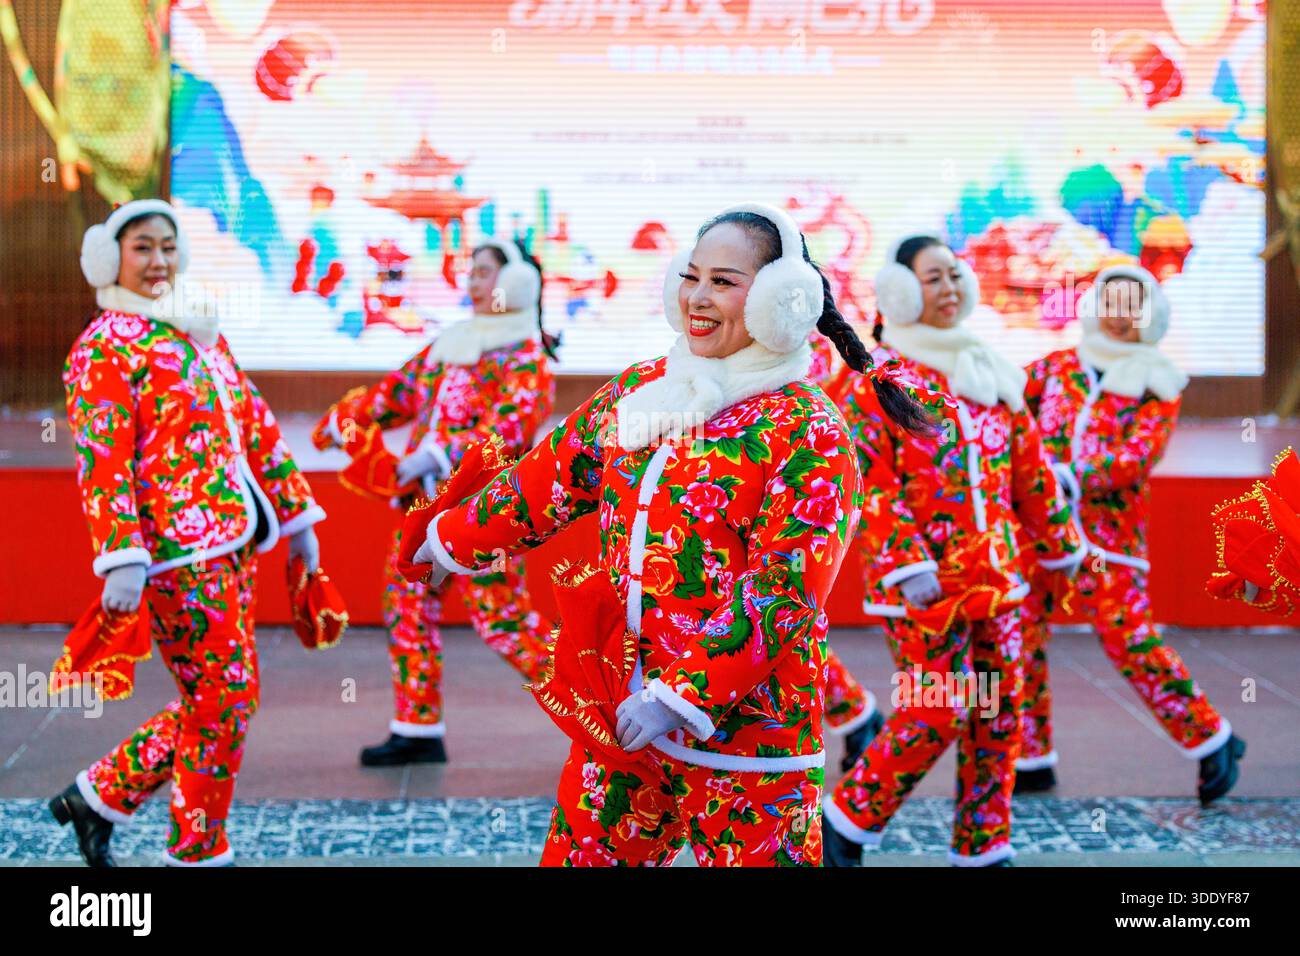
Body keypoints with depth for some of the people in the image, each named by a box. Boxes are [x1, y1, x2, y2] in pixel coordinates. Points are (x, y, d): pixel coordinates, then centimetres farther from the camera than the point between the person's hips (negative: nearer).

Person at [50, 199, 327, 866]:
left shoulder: (201, 333, 19)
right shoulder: (104, 347, -6)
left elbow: (255, 425, 22)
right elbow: (101, 461, -14)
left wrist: (294, 512, 21)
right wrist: (122, 558, -23)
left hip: (234, 541, 8)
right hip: (179, 550, -8)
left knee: (212, 700, 12)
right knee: (227, 693, -4)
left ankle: (100, 796, 26)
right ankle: (199, 850, 12)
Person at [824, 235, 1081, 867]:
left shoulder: (990, 372, 14)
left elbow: (1029, 470, 21)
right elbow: (868, 482, -14)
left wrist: (1061, 545, 25)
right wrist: (907, 564, -23)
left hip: (996, 575, 7)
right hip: (922, 585, -6)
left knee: (998, 714, 8)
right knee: (933, 717, -8)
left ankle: (982, 848, 20)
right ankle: (846, 822, 11)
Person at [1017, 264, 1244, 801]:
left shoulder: (1156, 385, 2)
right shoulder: (1056, 368, 13)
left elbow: (1135, 459, -11)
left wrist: (1069, 474, -22)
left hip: (1109, 533, -4)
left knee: (1129, 641, -11)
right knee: (1021, 638, 3)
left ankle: (1212, 740, 5)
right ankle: (1029, 759, 16)